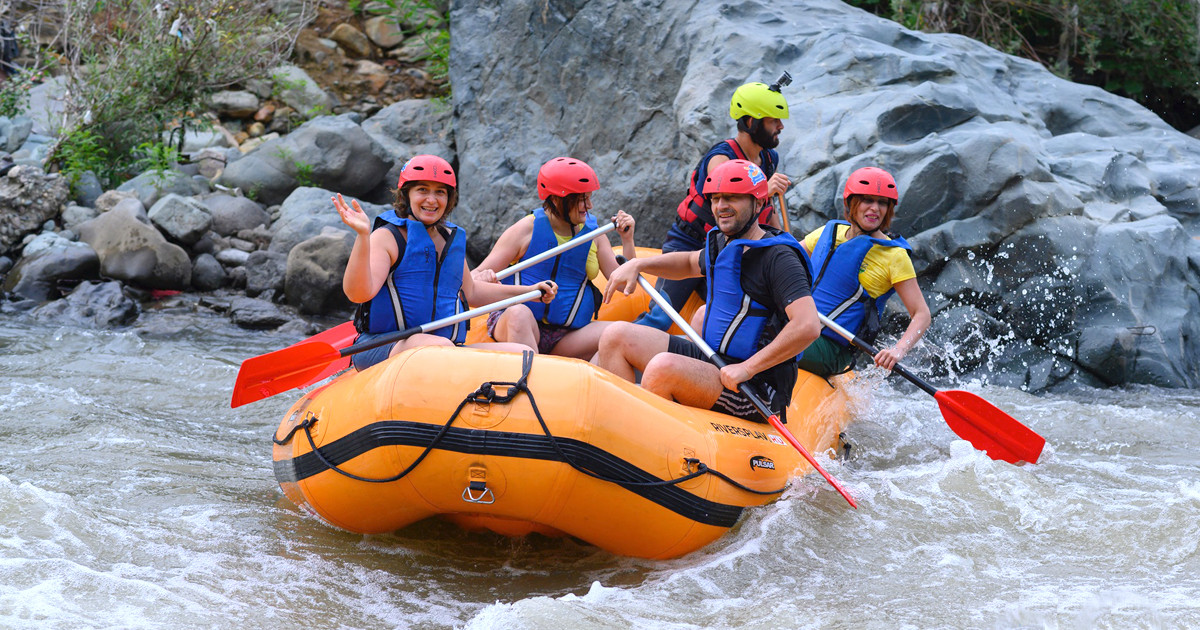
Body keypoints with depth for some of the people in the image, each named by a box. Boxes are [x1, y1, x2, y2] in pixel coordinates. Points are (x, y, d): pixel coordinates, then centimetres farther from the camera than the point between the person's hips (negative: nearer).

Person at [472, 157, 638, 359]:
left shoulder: (593, 234, 9)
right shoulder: (527, 229, -2)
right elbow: (477, 274, -3)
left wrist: (627, 241, -6)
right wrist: (481, 280, -27)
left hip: (566, 339, 3)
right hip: (512, 326, -3)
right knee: (520, 313, -38)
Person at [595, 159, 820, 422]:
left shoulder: (778, 258, -18)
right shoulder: (722, 244, 9)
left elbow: (809, 326, -30)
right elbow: (691, 263, 34)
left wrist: (747, 369, -28)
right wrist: (637, 264, 17)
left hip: (756, 389, -9)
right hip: (713, 358, 9)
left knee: (664, 367, -33)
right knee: (617, 336, 1)